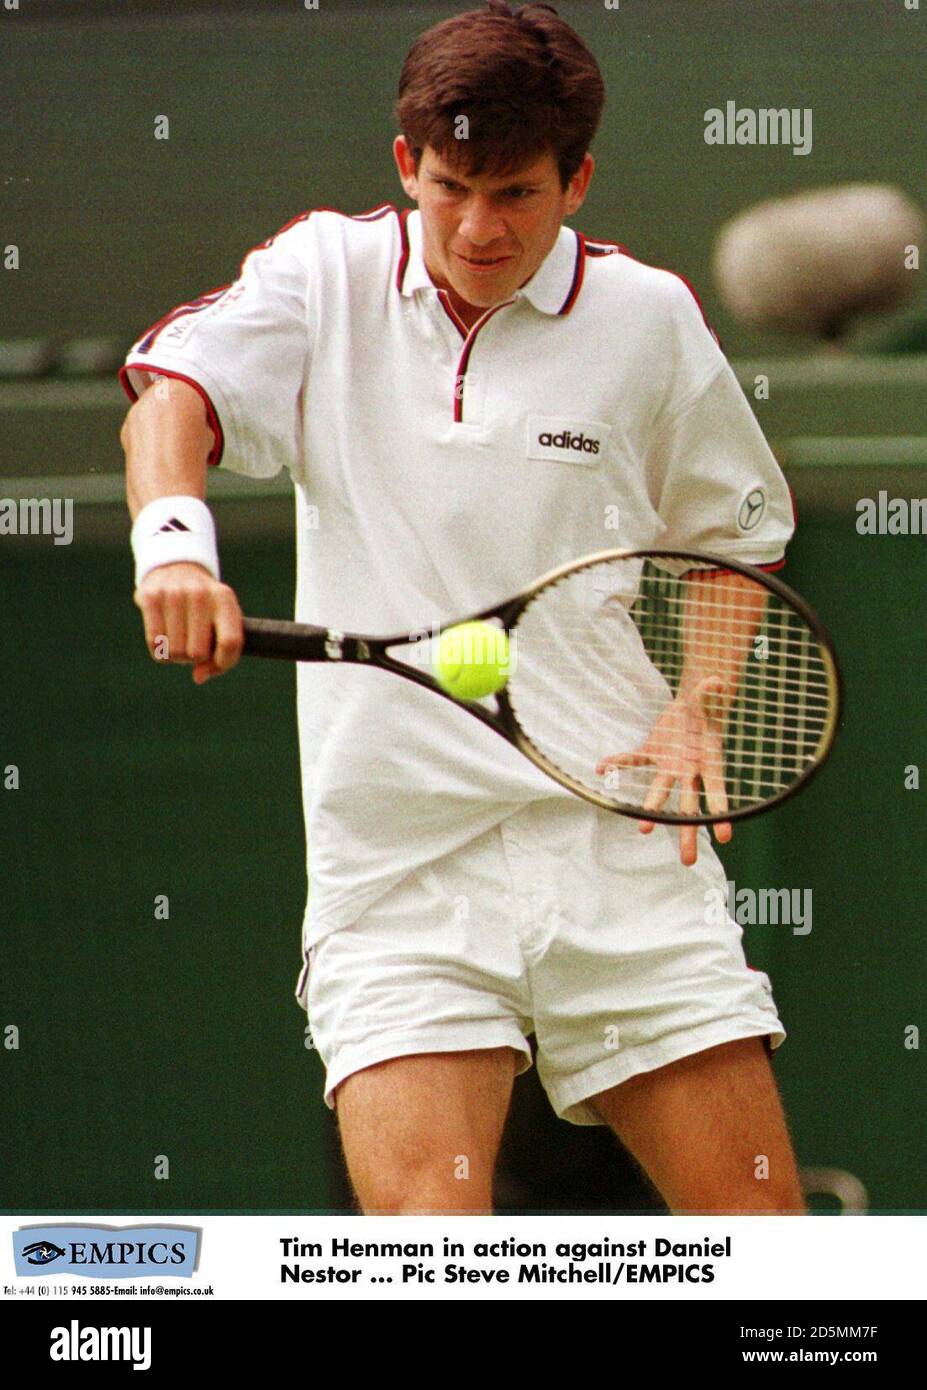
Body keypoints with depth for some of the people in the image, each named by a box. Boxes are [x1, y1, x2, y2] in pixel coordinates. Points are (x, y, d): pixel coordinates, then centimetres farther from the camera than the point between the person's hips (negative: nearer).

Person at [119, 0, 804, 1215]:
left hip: (620, 846, 1)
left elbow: (735, 545, 17)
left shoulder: (647, 318, 5)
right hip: (395, 858, -1)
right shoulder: (328, 275, 4)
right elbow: (175, 394, -11)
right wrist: (174, 535, -32)